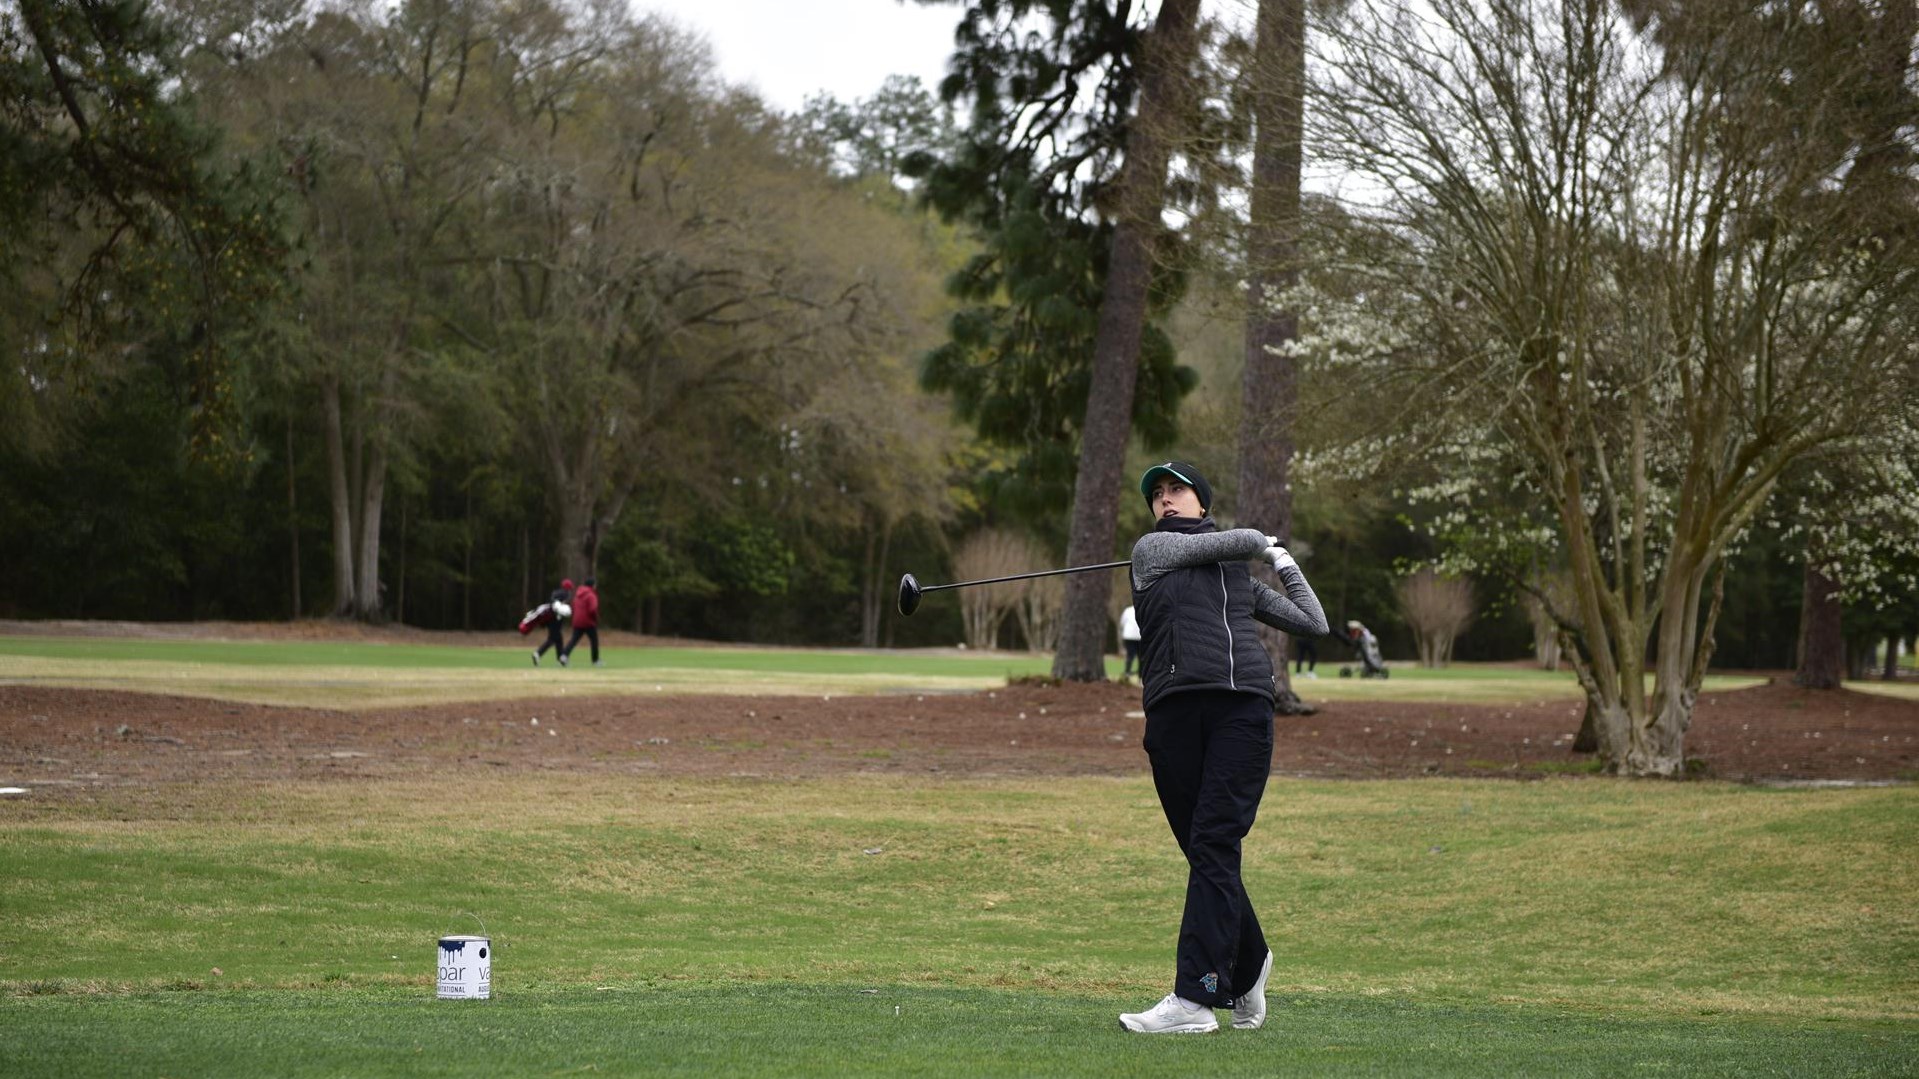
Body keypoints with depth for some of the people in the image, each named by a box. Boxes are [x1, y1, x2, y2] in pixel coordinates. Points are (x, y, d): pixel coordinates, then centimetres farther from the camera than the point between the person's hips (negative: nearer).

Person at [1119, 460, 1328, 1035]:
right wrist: (1263, 545, 26)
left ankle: (1195, 998, -18)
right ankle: (1247, 964, 26)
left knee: (1213, 846, -12)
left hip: (1244, 706, 1)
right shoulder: (1152, 548, 16)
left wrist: (1283, 562, 35)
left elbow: (1314, 623, 32)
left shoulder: (1241, 576, 28)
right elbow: (1234, 541, 7)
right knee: (1205, 853, 1)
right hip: (1175, 709, -1)